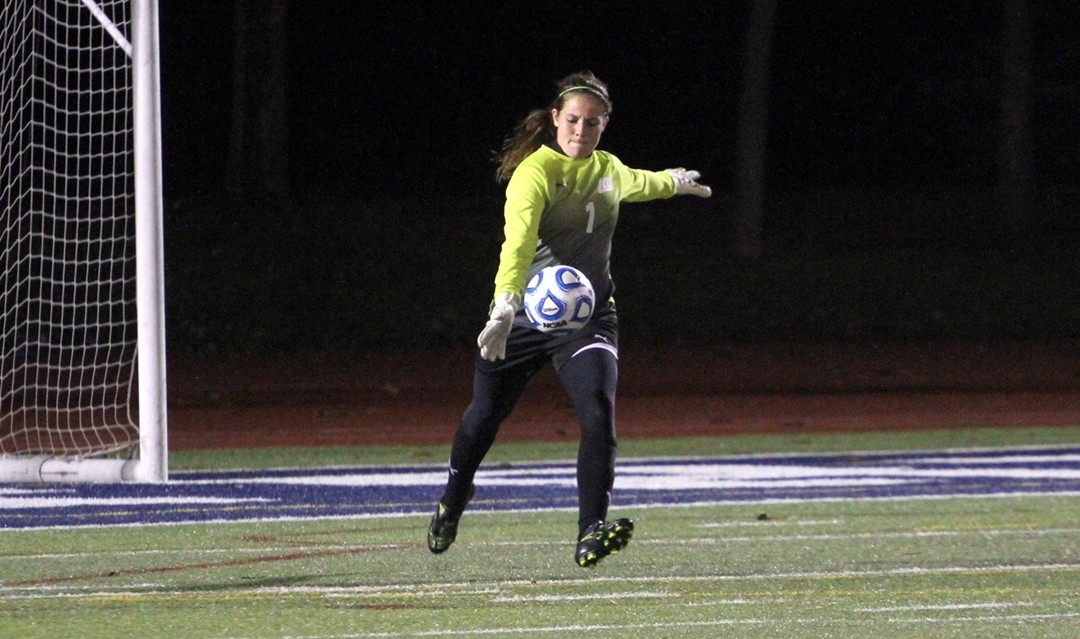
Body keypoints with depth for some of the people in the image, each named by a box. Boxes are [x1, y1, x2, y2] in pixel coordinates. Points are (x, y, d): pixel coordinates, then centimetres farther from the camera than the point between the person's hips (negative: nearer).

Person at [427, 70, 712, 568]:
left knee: (598, 414, -21)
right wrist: (505, 306, -50)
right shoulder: (535, 173, -17)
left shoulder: (608, 169, 5)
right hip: (525, 314, -3)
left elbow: (635, 184, 33)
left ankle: (591, 535, -23)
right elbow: (518, 242, -34)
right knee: (483, 416, 11)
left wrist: (676, 182, 53)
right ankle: (451, 503, 42)